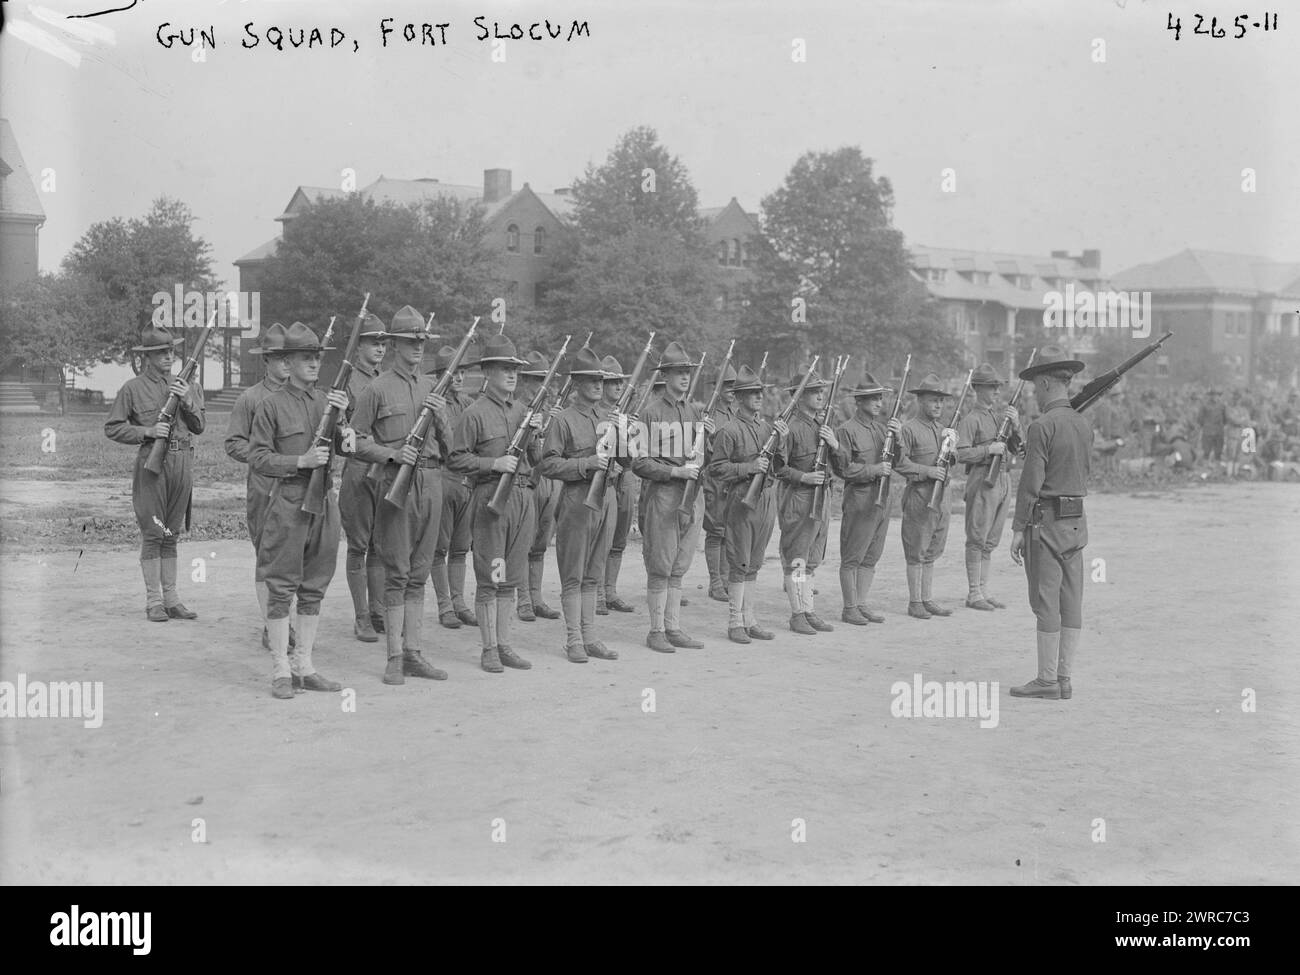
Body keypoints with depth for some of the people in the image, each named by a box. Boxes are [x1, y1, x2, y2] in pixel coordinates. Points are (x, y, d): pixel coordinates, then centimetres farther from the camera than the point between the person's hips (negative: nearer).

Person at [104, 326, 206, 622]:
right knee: (152, 533, -2)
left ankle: (171, 598, 13)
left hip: (182, 463, 4)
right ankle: (153, 601, 2)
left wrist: (187, 400, -7)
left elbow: (199, 427, 9)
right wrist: (147, 431, -13)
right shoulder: (133, 388, 0)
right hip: (151, 463, -4)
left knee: (171, 534, 9)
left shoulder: (186, 386, 12)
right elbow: (112, 428, -1)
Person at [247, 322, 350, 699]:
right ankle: (281, 671, 4)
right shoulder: (272, 405, -3)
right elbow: (257, 458, -6)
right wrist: (300, 461, -16)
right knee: (281, 588, -2)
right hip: (287, 501, -5)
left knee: (314, 588, 10)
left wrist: (341, 418, -13)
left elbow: (347, 447, 5)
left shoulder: (328, 400, 11)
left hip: (324, 499, 5)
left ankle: (304, 666, 18)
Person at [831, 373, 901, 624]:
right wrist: (874, 469, -15)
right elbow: (841, 467, -14)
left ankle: (861, 604, 19)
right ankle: (849, 608, 7)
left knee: (871, 556, 11)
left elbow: (898, 461, 11)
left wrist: (897, 437, -5)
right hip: (859, 500, -7)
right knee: (852, 557, -1)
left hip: (883, 499, 7)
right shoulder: (847, 430, -8)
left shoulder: (883, 426, 13)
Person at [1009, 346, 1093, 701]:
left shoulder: (1042, 427, -14)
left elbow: (1031, 483, -16)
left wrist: (1018, 529, -10)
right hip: (1077, 521, 8)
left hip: (1046, 522, -8)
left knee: (1046, 603, -3)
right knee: (1071, 602, 8)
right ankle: (1064, 678, 13)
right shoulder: (1084, 426, 10)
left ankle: (1047, 681, 0)